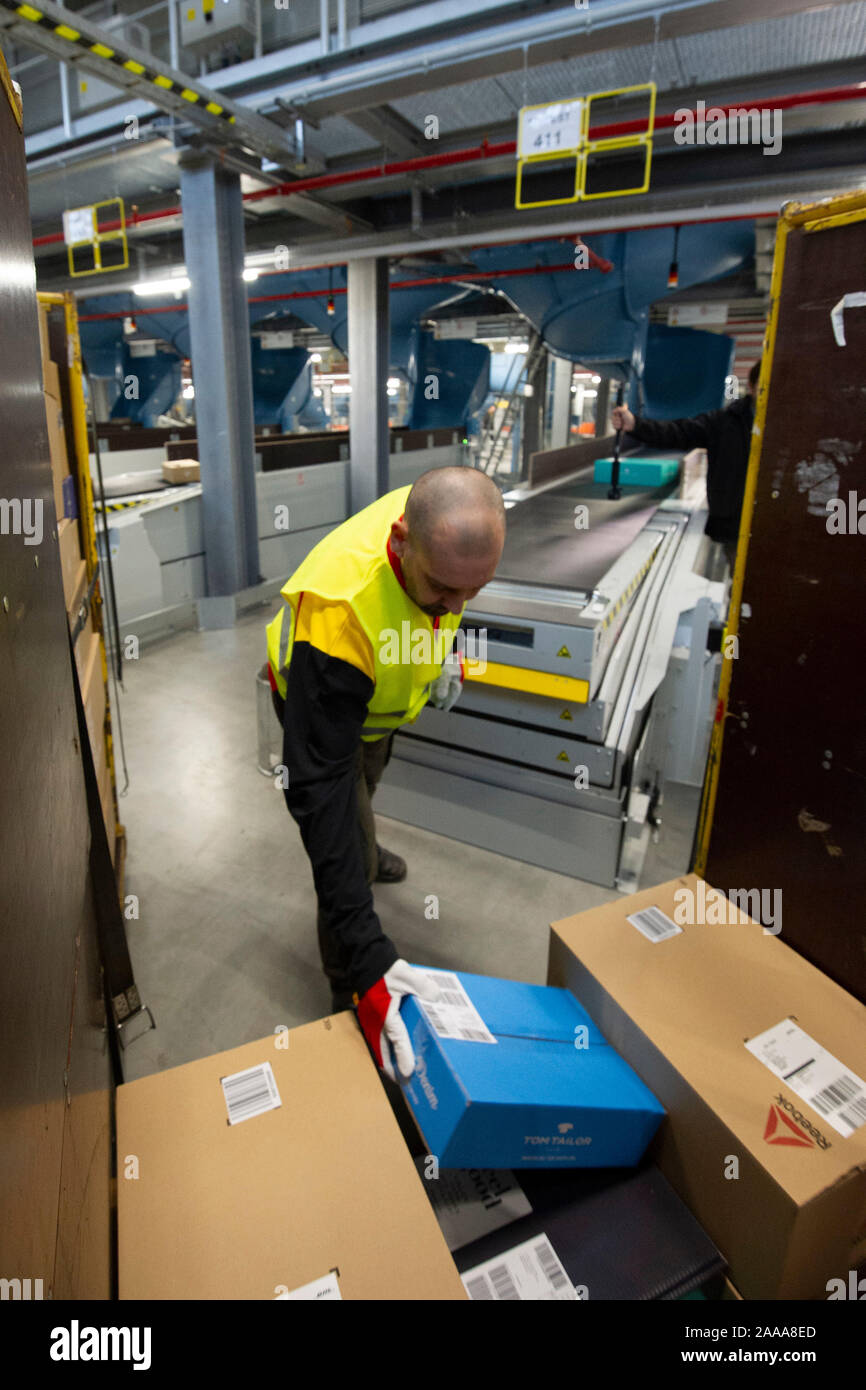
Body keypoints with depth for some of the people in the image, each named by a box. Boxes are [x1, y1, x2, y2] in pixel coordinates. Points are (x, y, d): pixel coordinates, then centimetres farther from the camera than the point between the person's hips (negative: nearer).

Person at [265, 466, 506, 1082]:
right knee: (348, 847, -5)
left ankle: (366, 851, 66)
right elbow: (319, 788, -48)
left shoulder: (444, 528, -30)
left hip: (380, 692, 7)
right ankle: (348, 990, 23)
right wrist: (370, 957, -49)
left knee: (367, 784, 32)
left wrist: (448, 647, -8)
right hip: (319, 705, -6)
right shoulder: (337, 614, -49)